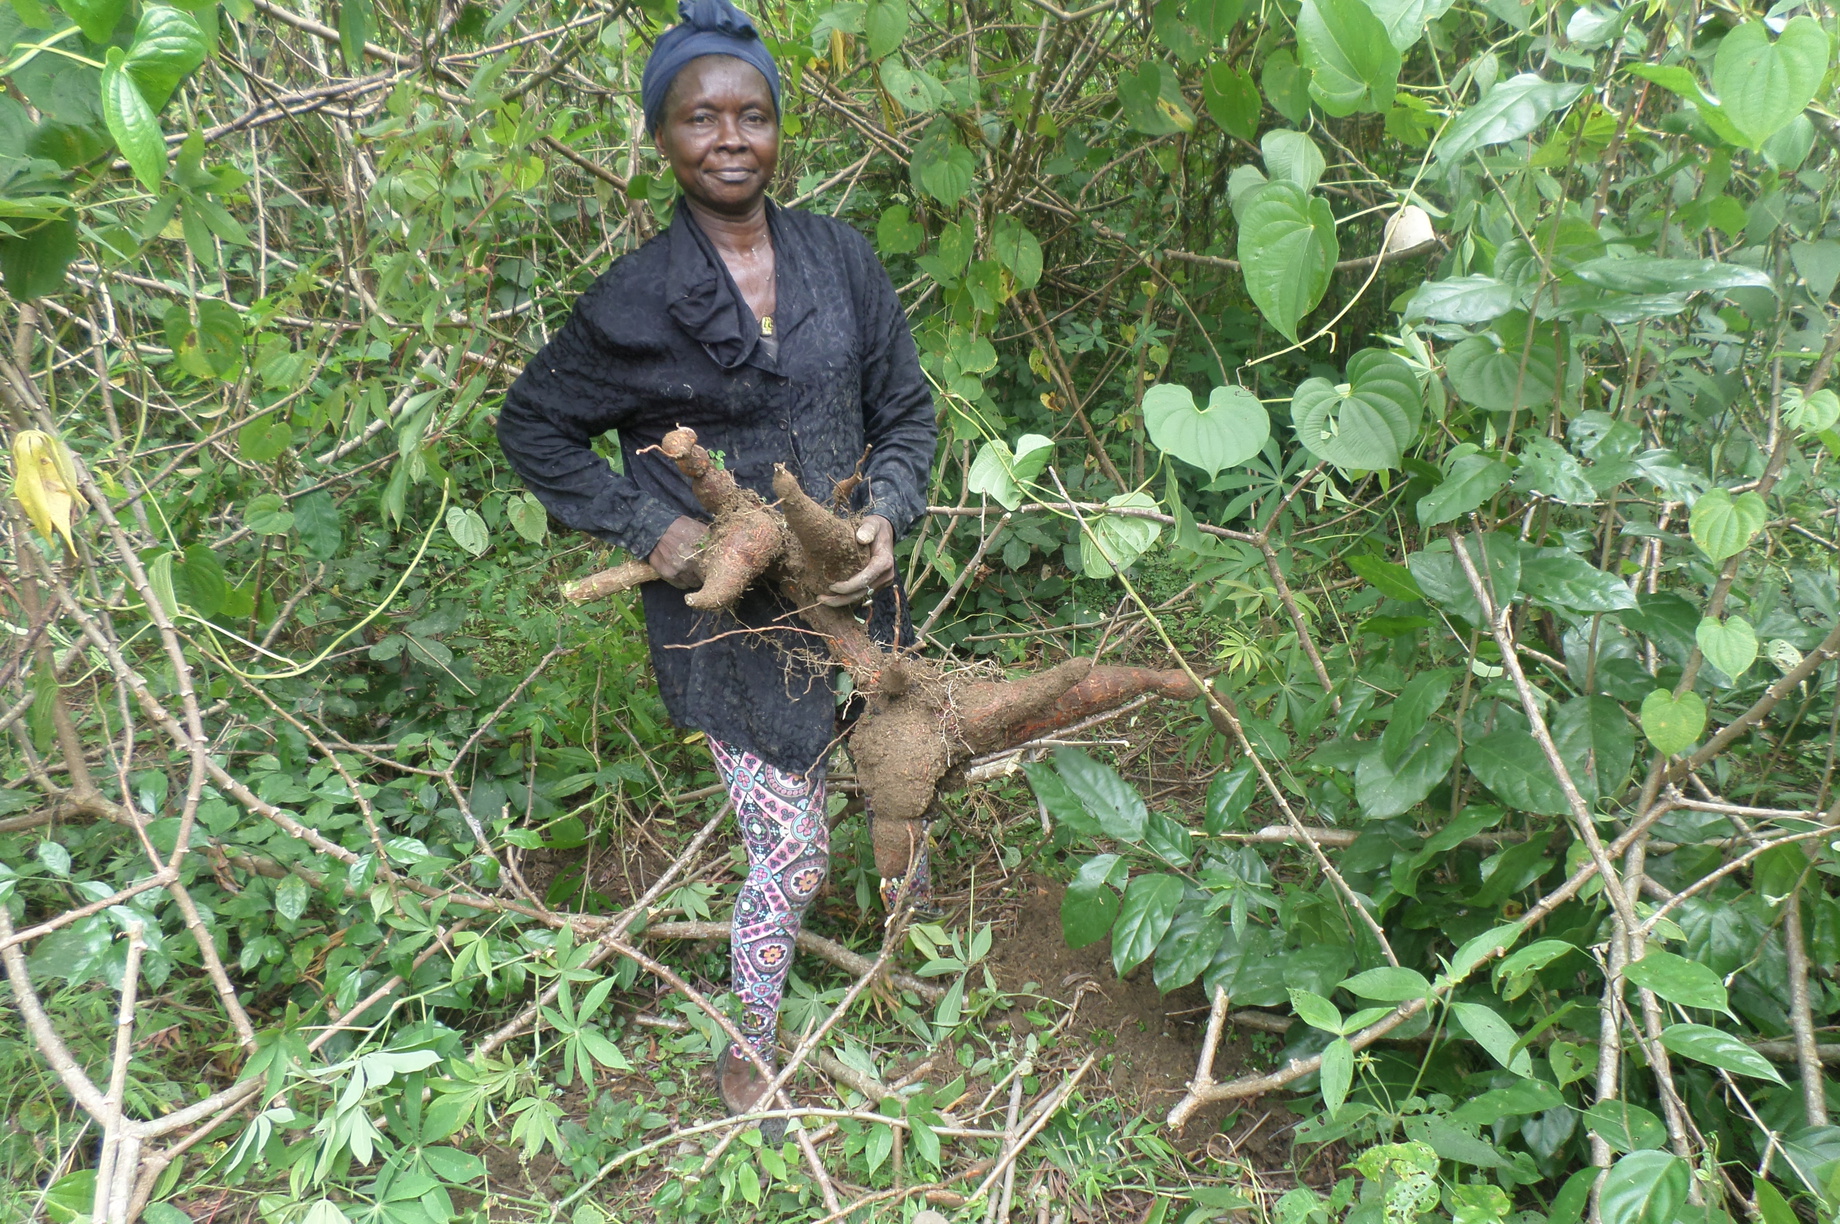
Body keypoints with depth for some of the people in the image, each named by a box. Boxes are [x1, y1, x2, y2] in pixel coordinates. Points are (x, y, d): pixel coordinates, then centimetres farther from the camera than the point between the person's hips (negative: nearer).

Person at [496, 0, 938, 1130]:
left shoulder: (842, 259, -2)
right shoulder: (637, 299, -11)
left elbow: (906, 409, 6)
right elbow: (532, 426, 0)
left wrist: (887, 514, -11)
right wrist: (647, 525, -11)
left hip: (851, 593, 4)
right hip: (732, 616, -4)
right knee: (793, 861, 2)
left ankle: (902, 884, 61)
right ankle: (753, 1045, 30)